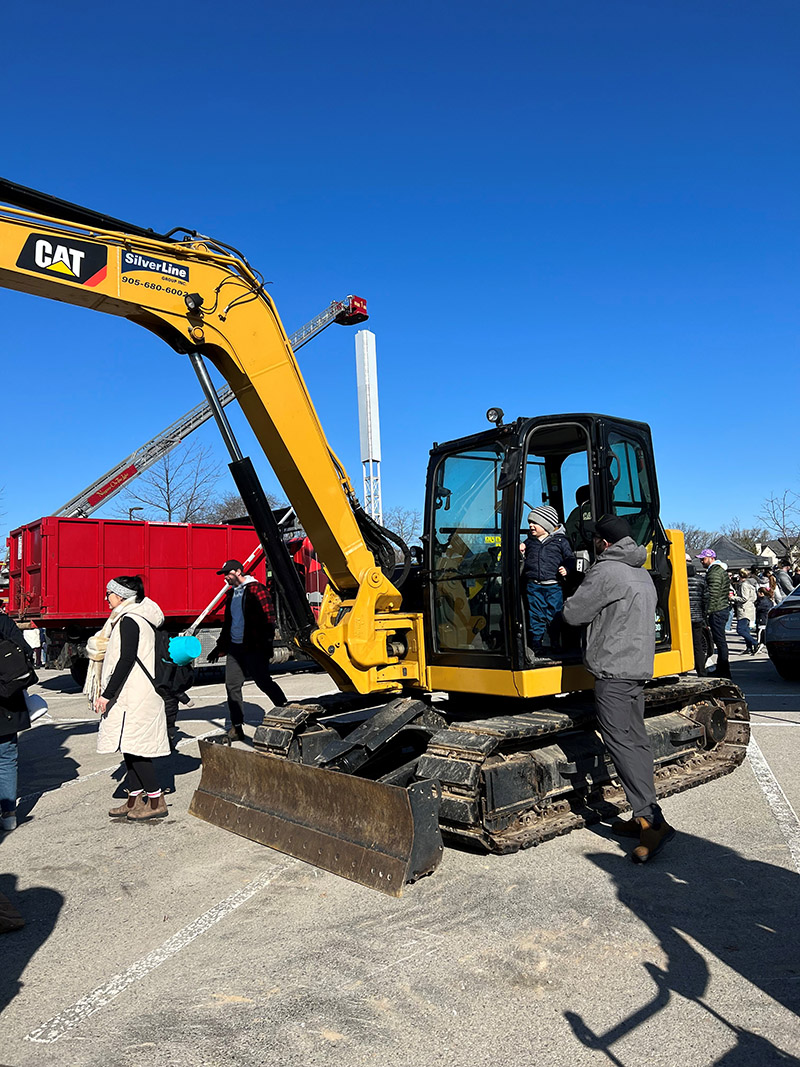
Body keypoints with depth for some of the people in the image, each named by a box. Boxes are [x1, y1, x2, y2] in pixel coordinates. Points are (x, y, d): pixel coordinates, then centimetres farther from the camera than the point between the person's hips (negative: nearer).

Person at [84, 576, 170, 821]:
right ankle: (135, 800, 21)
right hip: (133, 696, 10)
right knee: (130, 748, 13)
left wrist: (107, 694, -19)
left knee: (133, 748, -5)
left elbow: (126, 660, -22)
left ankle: (156, 802, 1)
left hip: (133, 697, -10)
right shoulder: (140, 620, 15)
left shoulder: (129, 621, -15)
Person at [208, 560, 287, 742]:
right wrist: (220, 646, 26)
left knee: (264, 682, -2)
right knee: (232, 686, 4)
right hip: (234, 647, 8)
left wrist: (266, 644, -17)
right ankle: (236, 729, 10)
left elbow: (268, 618, -13)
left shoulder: (256, 590, -9)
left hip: (253, 648, -8)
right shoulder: (232, 593, 17)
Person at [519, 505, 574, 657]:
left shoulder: (560, 541, 4)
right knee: (535, 618, 4)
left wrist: (566, 569, -10)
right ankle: (536, 647, 14)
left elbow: (570, 558, 9)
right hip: (533, 586, 3)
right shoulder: (529, 541, 13)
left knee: (554, 617, 3)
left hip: (553, 587, -2)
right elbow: (524, 562, 20)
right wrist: (520, 552, 0)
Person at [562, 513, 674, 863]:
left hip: (613, 671, -9)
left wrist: (574, 599, 12)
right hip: (639, 667, 9)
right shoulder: (643, 575, 18)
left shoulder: (605, 572, -12)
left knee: (621, 743, -9)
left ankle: (653, 821, -12)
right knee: (637, 741, 10)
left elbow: (573, 614, -8)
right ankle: (643, 818, 15)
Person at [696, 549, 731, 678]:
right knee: (720, 640, 15)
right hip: (723, 608, 11)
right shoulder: (721, 570, 18)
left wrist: (709, 610, -18)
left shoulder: (714, 572, -15)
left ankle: (724, 672, -6)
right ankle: (721, 669, 22)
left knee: (720, 641, -8)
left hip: (717, 610, -11)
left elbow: (714, 594, -21)